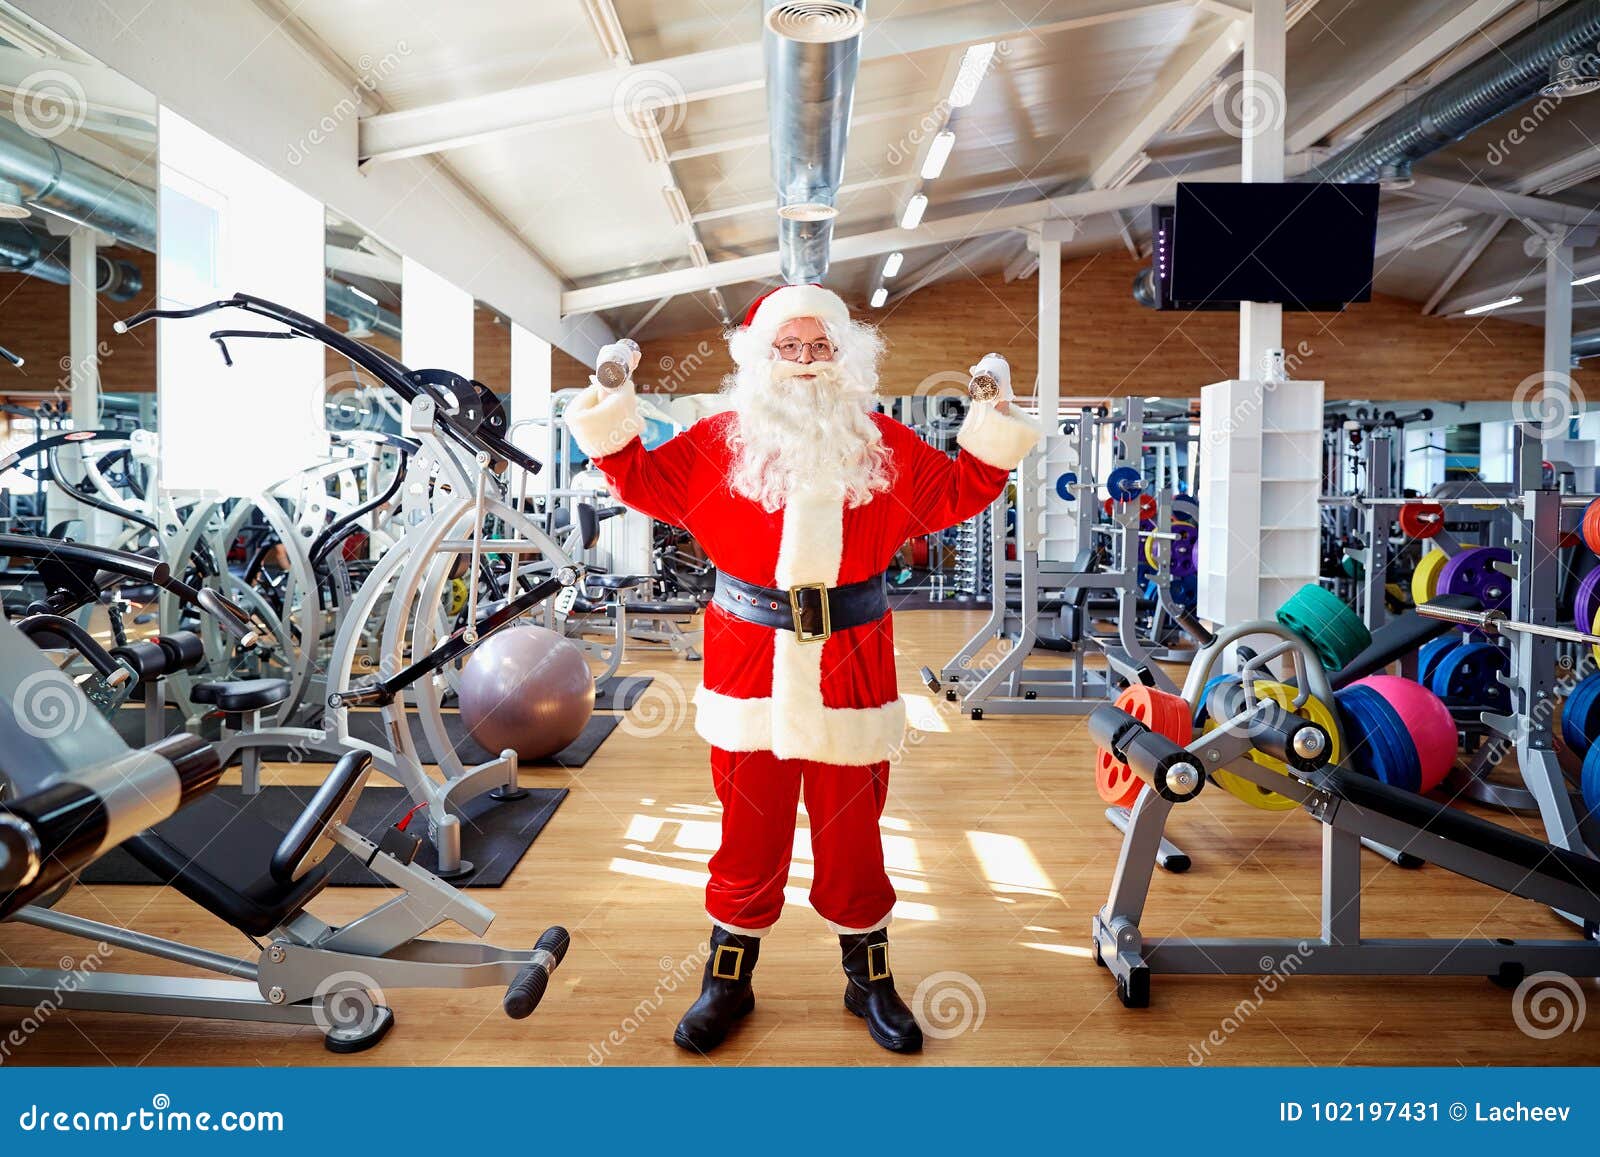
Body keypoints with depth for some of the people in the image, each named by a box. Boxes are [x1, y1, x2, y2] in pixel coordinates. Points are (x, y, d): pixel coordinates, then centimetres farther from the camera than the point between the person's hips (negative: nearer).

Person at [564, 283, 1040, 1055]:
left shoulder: (884, 444, 5)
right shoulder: (720, 441, 2)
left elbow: (954, 495, 11)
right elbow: (645, 483, 8)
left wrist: (994, 431, 2)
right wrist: (610, 422, -2)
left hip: (849, 664, 1)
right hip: (751, 663, 0)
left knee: (852, 828, 12)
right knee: (749, 827, 10)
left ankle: (870, 978, 32)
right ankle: (729, 979, 29)